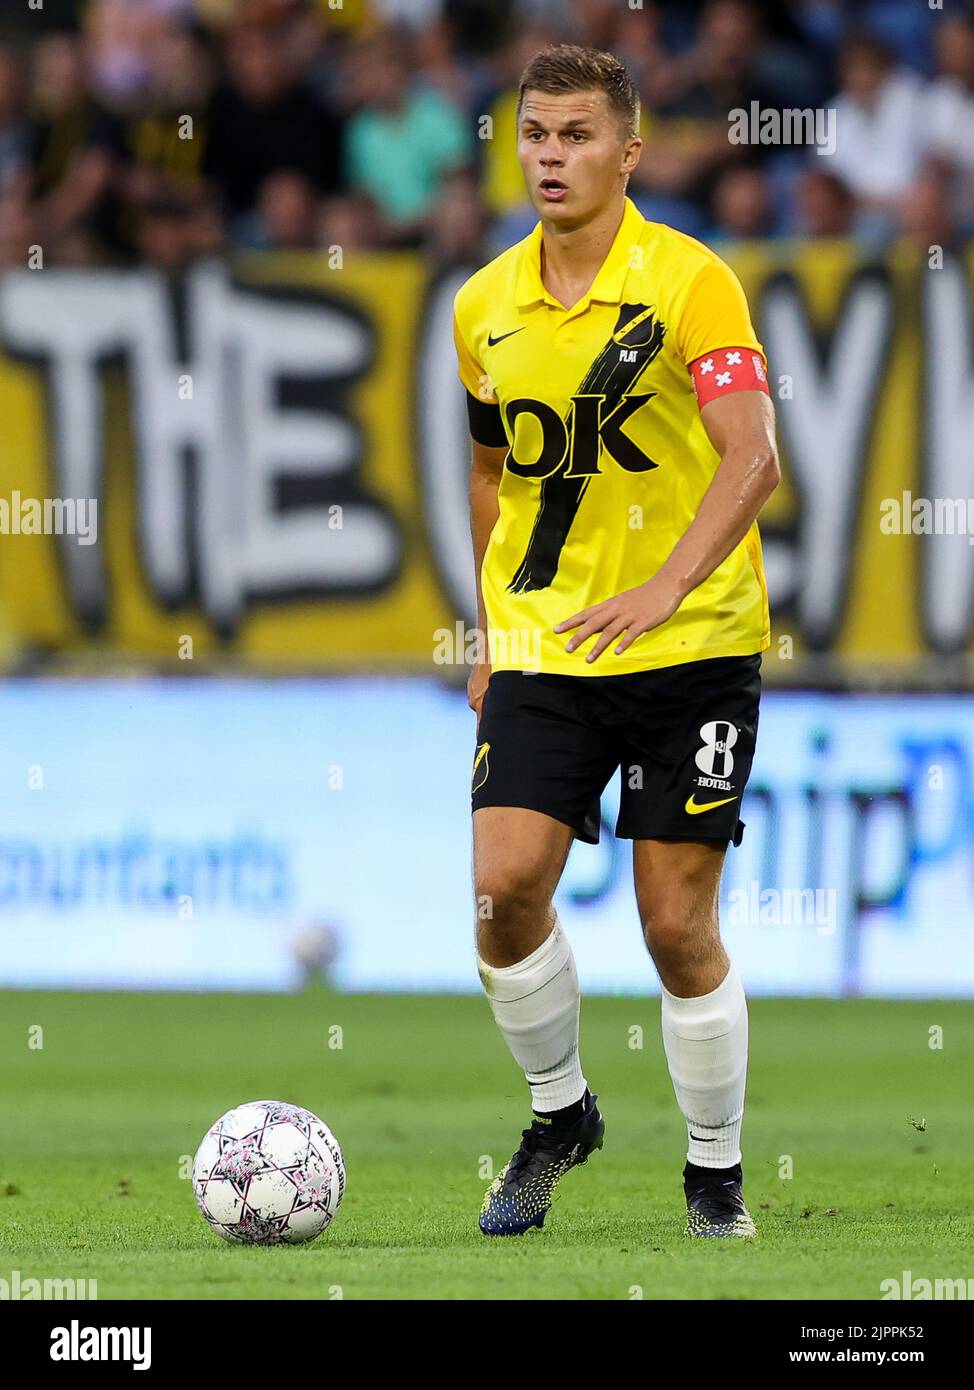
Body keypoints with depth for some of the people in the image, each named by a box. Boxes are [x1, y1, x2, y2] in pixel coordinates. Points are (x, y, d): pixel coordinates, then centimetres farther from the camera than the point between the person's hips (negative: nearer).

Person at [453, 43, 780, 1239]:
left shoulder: (689, 282, -10)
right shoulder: (485, 307, 6)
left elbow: (751, 458, -20)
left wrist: (667, 586, -34)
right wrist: (491, 634, 18)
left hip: (691, 645, -4)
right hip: (543, 648, 4)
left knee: (677, 923, -3)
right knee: (503, 884, -12)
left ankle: (716, 1174, 15)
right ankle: (558, 1114, 12)